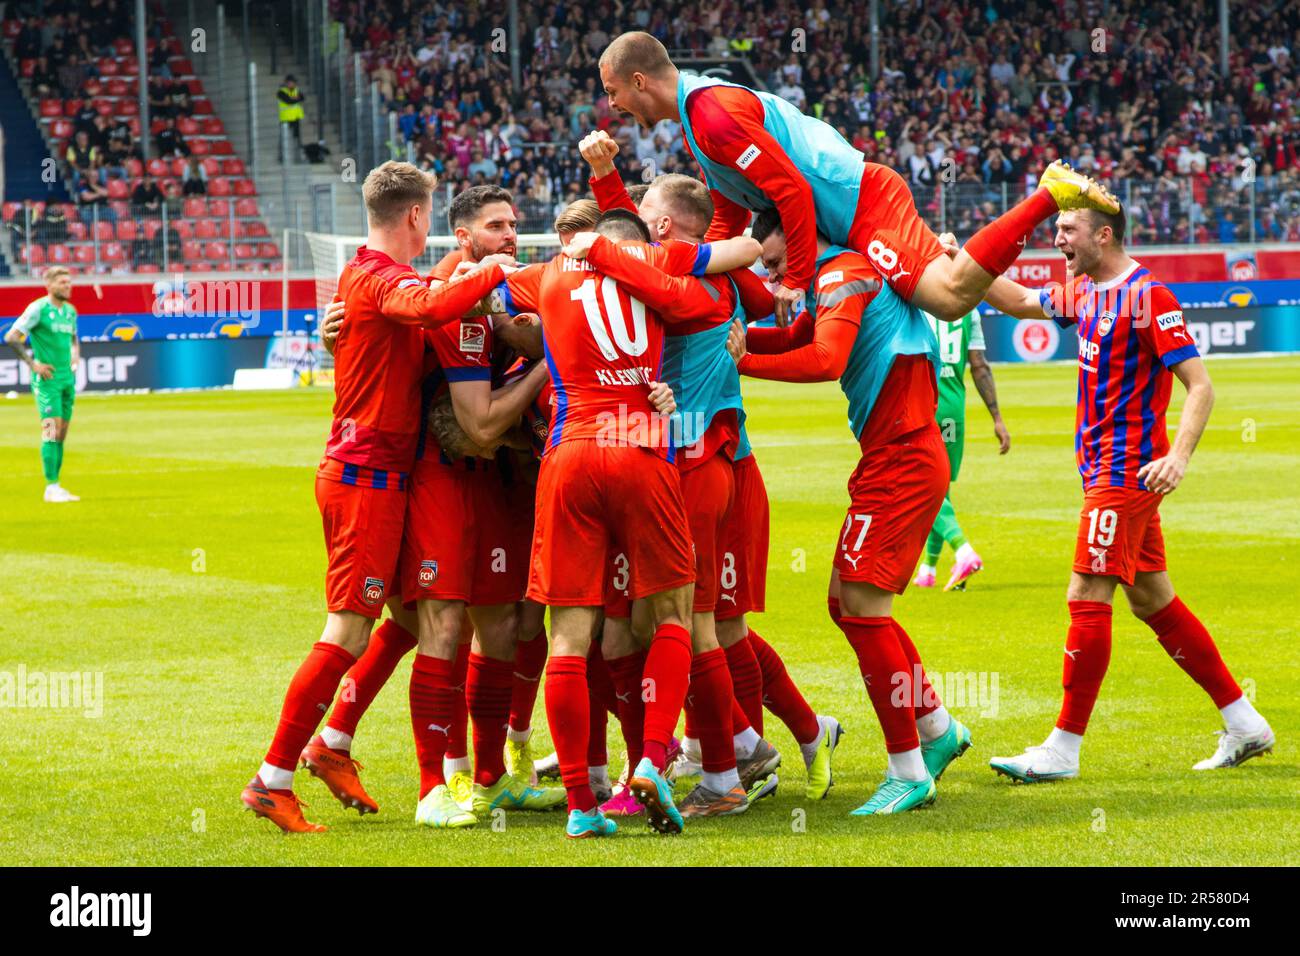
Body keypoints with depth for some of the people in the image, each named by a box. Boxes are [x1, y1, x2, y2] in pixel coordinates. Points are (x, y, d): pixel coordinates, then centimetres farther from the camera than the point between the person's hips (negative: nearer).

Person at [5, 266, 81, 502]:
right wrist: (33, 364, -14)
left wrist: (76, 355, 10)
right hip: (47, 379, -7)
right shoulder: (38, 309, -9)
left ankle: (56, 487, 12)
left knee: (62, 433, 7)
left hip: (67, 378, 7)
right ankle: (51, 487, -10)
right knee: (52, 431, -12)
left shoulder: (70, 311, 12)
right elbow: (11, 337, -11)